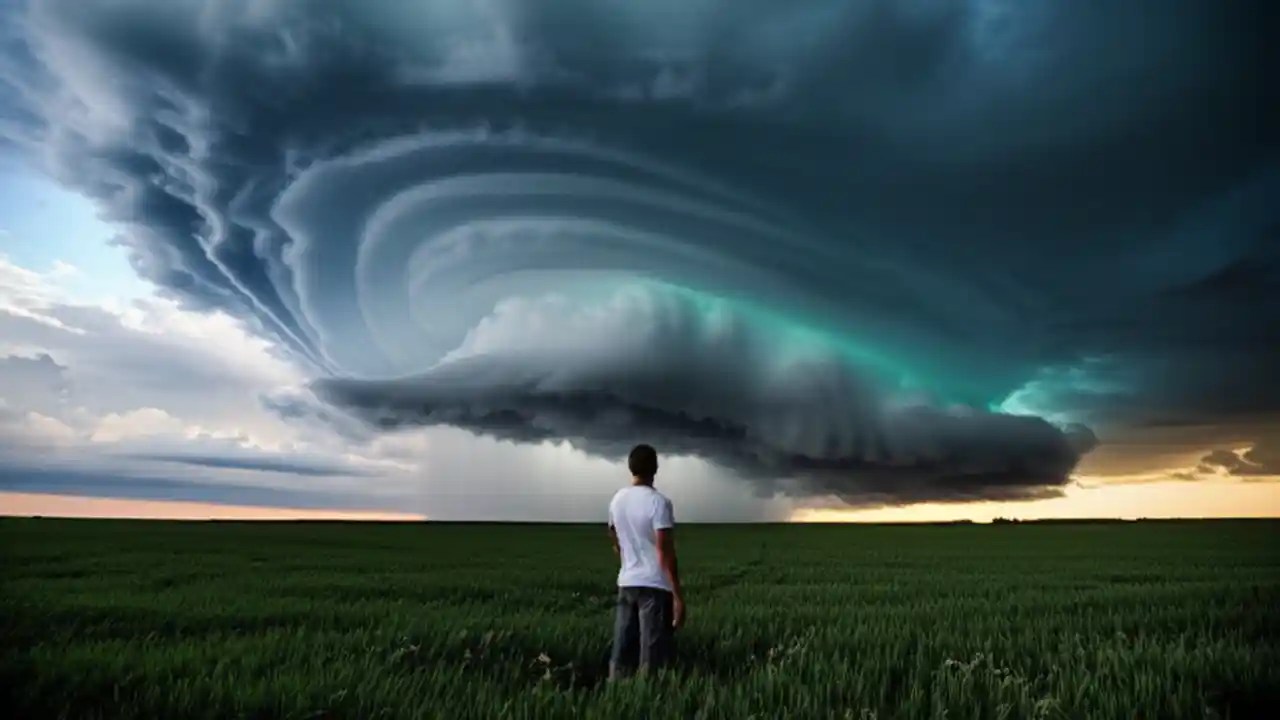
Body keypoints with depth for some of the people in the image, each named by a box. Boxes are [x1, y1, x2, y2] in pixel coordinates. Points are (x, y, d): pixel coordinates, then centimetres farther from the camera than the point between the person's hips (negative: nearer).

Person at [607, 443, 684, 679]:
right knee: (652, 657, 0)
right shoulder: (658, 502, -14)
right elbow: (665, 552, -17)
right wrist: (678, 595, -14)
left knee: (622, 652, 11)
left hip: (626, 583, 7)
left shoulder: (617, 500, 7)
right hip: (655, 586, -6)